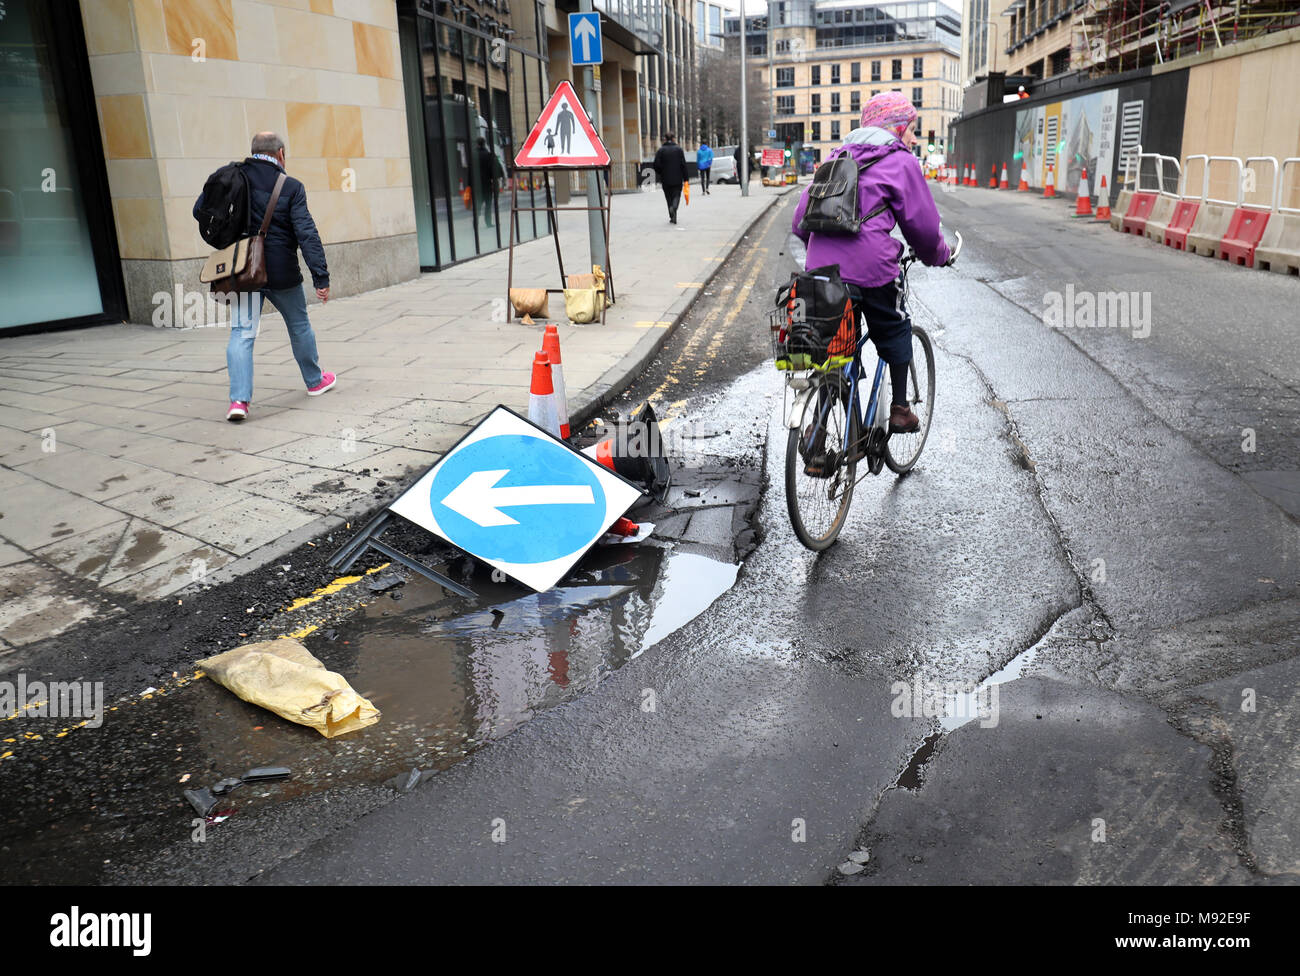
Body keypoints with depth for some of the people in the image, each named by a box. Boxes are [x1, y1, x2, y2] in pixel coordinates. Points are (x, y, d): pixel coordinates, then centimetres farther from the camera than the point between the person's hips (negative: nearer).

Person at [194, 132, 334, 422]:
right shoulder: (290, 187, -6)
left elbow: (200, 210, 3)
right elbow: (306, 234, -13)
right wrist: (321, 277, -14)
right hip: (282, 272, -2)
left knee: (241, 333, 0)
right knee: (299, 325, 18)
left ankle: (239, 399, -13)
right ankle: (315, 381, 35)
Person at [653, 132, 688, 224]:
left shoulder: (661, 150, -3)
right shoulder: (678, 149, 0)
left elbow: (656, 165, -9)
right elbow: (683, 165, -4)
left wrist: (660, 175, 8)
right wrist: (685, 179, -2)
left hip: (665, 179, 0)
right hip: (677, 179, 0)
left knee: (669, 197, 10)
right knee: (676, 195, 6)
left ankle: (672, 217, 8)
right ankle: (674, 207, -26)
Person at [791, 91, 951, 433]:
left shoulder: (838, 156, 23)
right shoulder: (900, 161, 5)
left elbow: (801, 217, 22)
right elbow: (922, 224, 4)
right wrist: (939, 255, 22)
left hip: (822, 267, 5)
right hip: (870, 267, -5)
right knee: (895, 331, 17)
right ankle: (899, 410, 22)